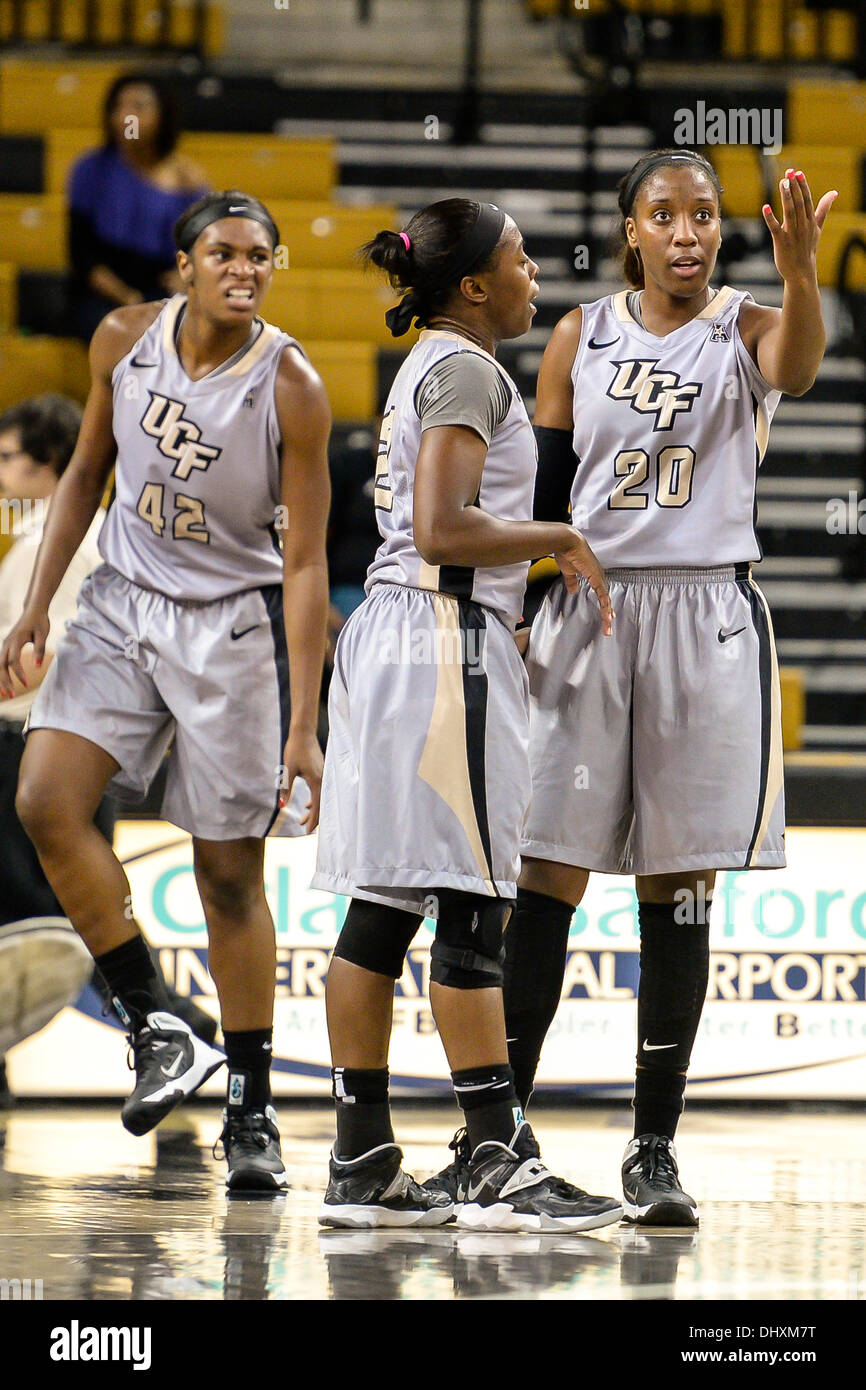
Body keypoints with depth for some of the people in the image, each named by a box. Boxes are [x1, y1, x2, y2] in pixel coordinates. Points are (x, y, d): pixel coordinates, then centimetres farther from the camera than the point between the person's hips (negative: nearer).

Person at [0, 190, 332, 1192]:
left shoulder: (291, 388, -17)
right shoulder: (125, 340, -6)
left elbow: (304, 563, -15)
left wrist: (303, 726, -18)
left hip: (234, 622, -4)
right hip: (124, 602, 4)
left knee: (229, 872, 0)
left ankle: (252, 1111, 11)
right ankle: (153, 1028, -3)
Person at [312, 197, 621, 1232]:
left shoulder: (430, 366, 20)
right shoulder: (466, 369, -10)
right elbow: (442, 529, -20)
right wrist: (561, 539, -9)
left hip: (394, 633, 10)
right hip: (445, 635, -10)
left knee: (384, 906, 7)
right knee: (471, 906, -9)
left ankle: (361, 1166, 7)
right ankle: (500, 1166, -8)